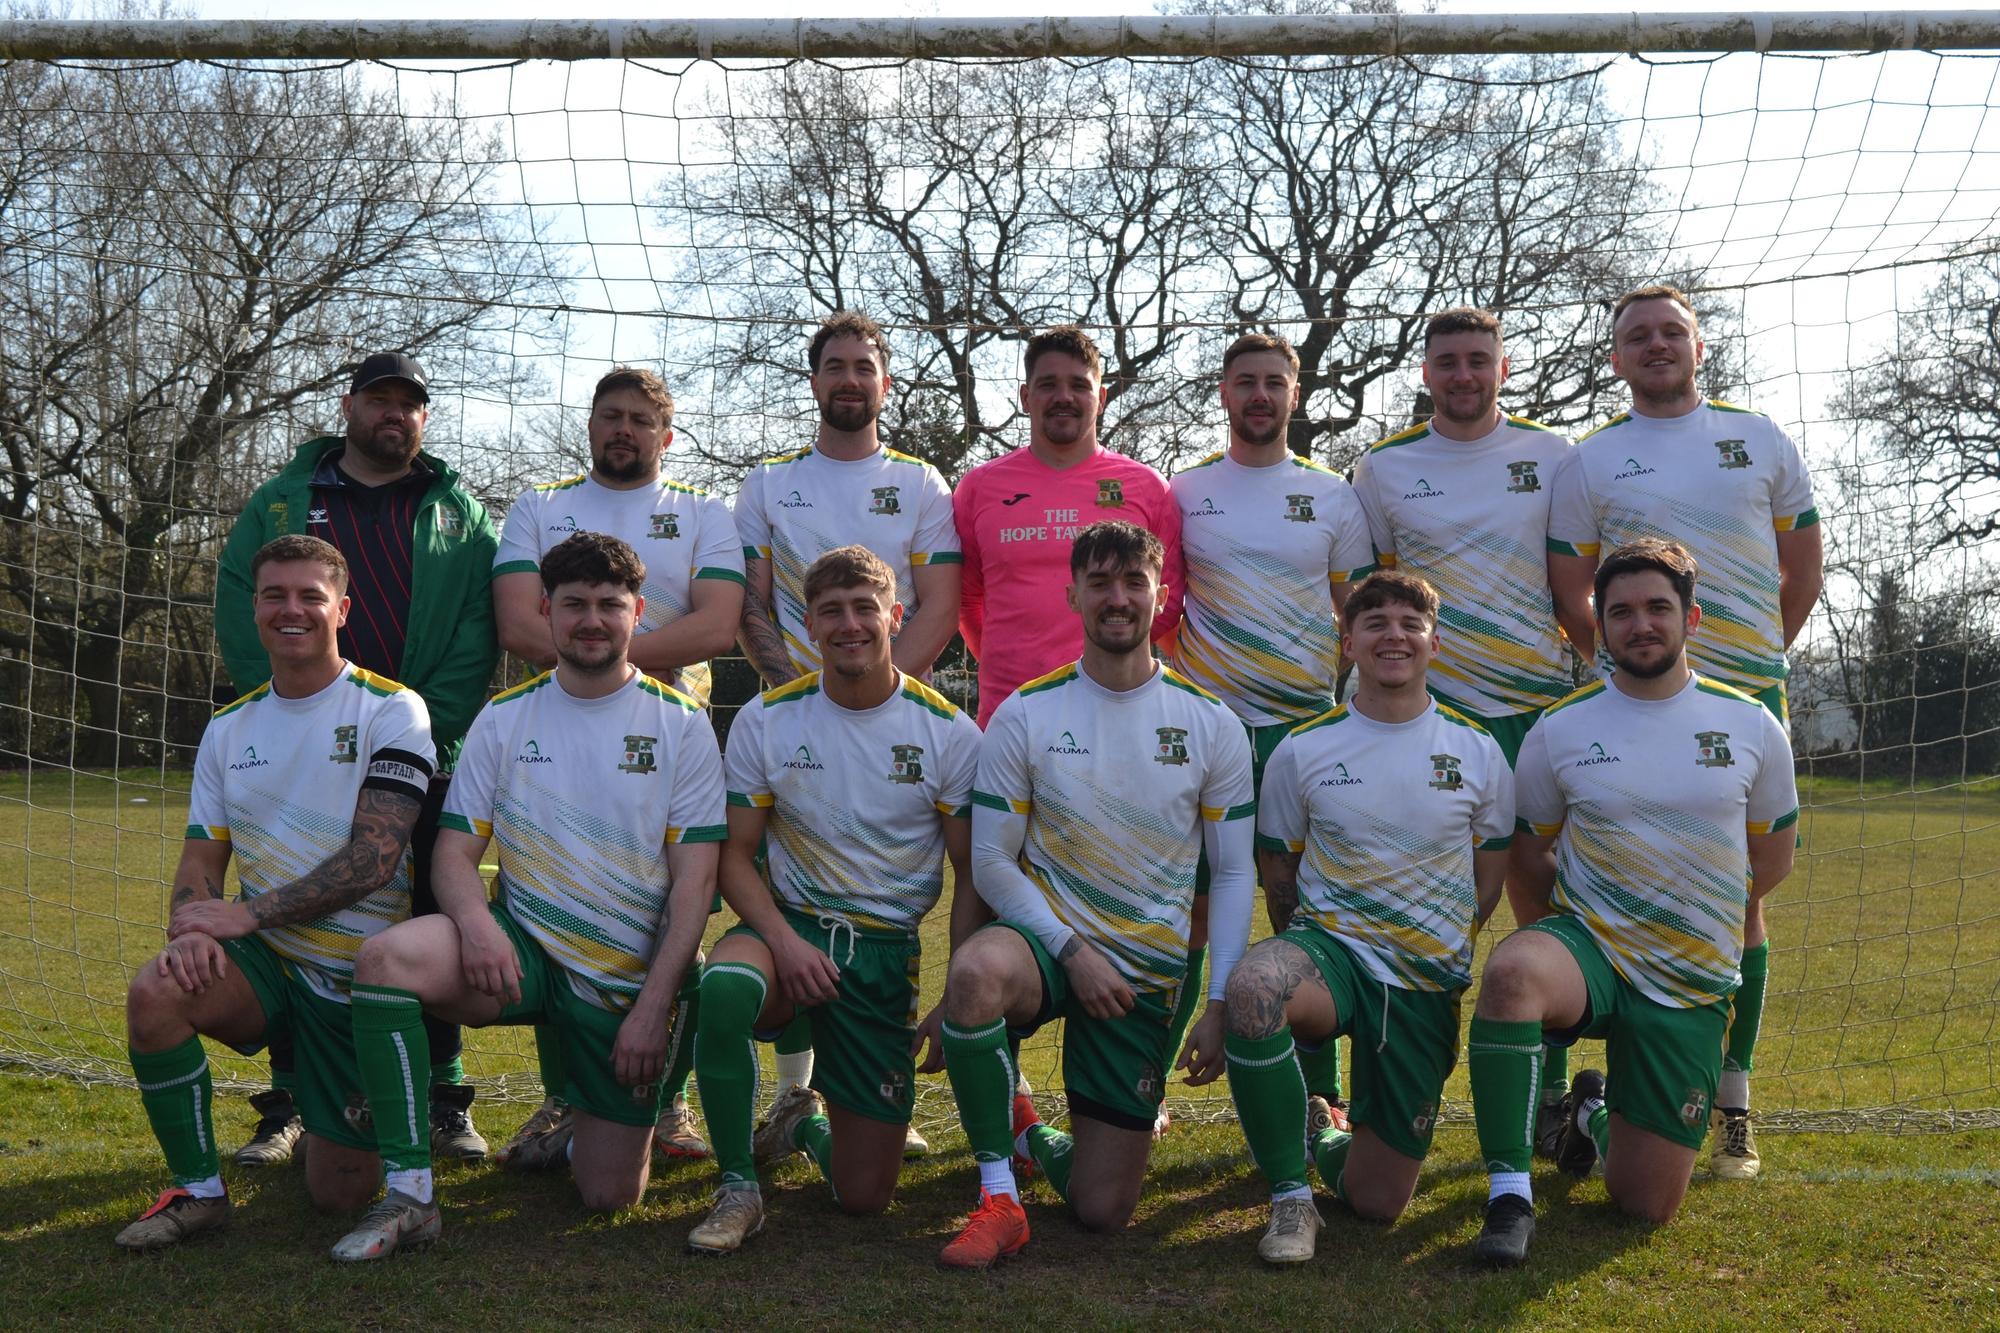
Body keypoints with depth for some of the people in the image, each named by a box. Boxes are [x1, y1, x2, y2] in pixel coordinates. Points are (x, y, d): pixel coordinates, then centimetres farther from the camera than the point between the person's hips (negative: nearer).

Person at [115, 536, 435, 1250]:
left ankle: (337, 1130, 36)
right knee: (155, 993, -30)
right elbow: (202, 857, 6)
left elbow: (374, 857, -17)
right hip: (267, 958, 4)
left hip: (360, 971, -3)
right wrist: (189, 929, -17)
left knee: (339, 1195, -3)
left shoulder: (391, 710, -8)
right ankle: (197, 1189, -9)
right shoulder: (229, 729, 9)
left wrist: (247, 913, -20)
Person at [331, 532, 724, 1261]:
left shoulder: (681, 724, -1)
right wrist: (476, 921, -22)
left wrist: (653, 1006, -15)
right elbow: (455, 851, 2)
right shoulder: (503, 719, 5)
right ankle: (408, 1195, -21)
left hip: (629, 976, -1)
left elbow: (694, 879, -6)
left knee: (611, 1196, -2)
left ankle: (589, 1122, 36)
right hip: (524, 949, 1)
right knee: (385, 958, -30)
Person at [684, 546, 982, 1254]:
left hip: (888, 948, 0)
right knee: (724, 985, -39)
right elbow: (735, 856, 0)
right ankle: (737, 1186, -17)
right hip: (792, 923, 0)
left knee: (865, 1195, -1)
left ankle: (805, 1122, 36)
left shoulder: (949, 732, -4)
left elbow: (971, 873, 1)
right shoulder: (765, 720, -2)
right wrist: (783, 938, -19)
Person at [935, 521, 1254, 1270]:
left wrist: (1219, 1004, -6)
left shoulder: (1211, 725, 0)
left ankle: (1035, 1139, 34)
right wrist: (1072, 951, -16)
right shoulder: (1024, 714, -4)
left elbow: (1232, 873, 4)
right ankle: (998, 1195, -19)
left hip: (1147, 968, 1)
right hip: (1045, 935, -1)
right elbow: (991, 861, -3)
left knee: (1103, 1212, -2)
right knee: (976, 972, -40)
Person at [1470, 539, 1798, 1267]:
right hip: (1587, 952, -1)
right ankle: (1509, 1193, -26)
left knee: (1648, 1205, 0)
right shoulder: (1560, 729, -1)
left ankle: (1596, 1116, 36)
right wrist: (1587, 916, 3)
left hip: (1692, 984, 1)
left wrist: (1691, 924, 7)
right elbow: (1530, 851, 12)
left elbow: (1772, 859, 12)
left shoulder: (1752, 727, 1)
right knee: (1512, 971, -40)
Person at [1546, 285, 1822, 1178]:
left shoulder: (1760, 438, 11)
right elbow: (1568, 592, 7)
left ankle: (1733, 1104, 10)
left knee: (1741, 897, 2)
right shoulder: (1591, 461, 6)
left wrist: (1756, 664, 11)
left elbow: (1804, 568, 15)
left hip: (1749, 699, 1)